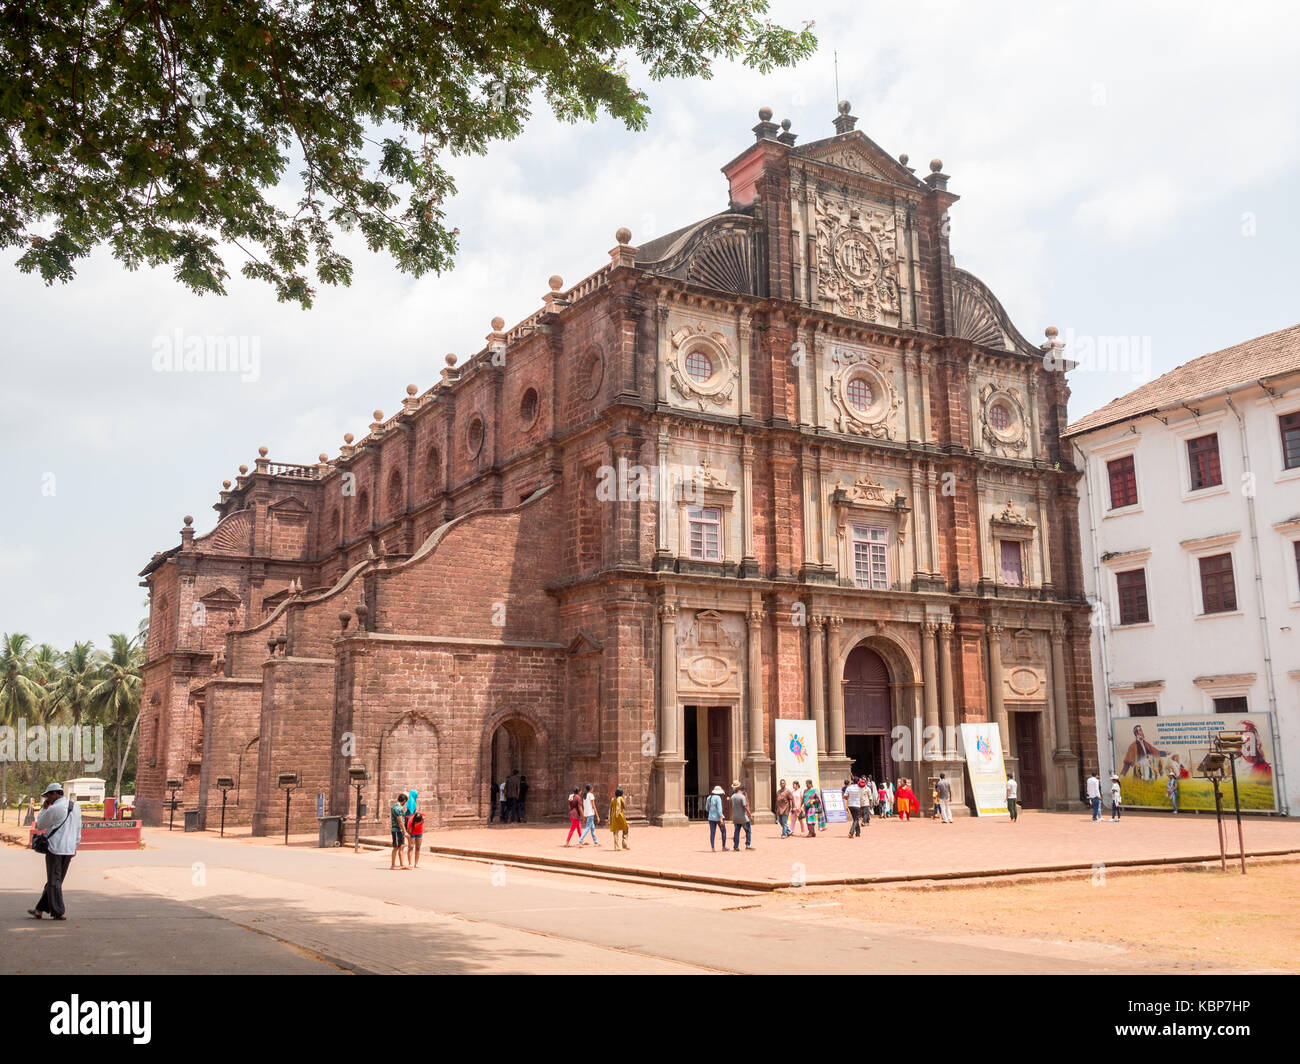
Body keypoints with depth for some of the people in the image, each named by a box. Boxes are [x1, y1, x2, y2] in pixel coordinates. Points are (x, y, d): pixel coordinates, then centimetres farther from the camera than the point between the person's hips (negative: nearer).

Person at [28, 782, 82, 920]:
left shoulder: (53, 809, -14)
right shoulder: (76, 807, 9)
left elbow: (39, 826, -1)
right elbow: (78, 830, 14)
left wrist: (44, 808, 6)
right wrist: (75, 846, 20)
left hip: (55, 848, -7)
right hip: (69, 849, 7)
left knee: (54, 881, 2)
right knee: (54, 880, 14)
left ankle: (59, 912, 2)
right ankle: (40, 910, 22)